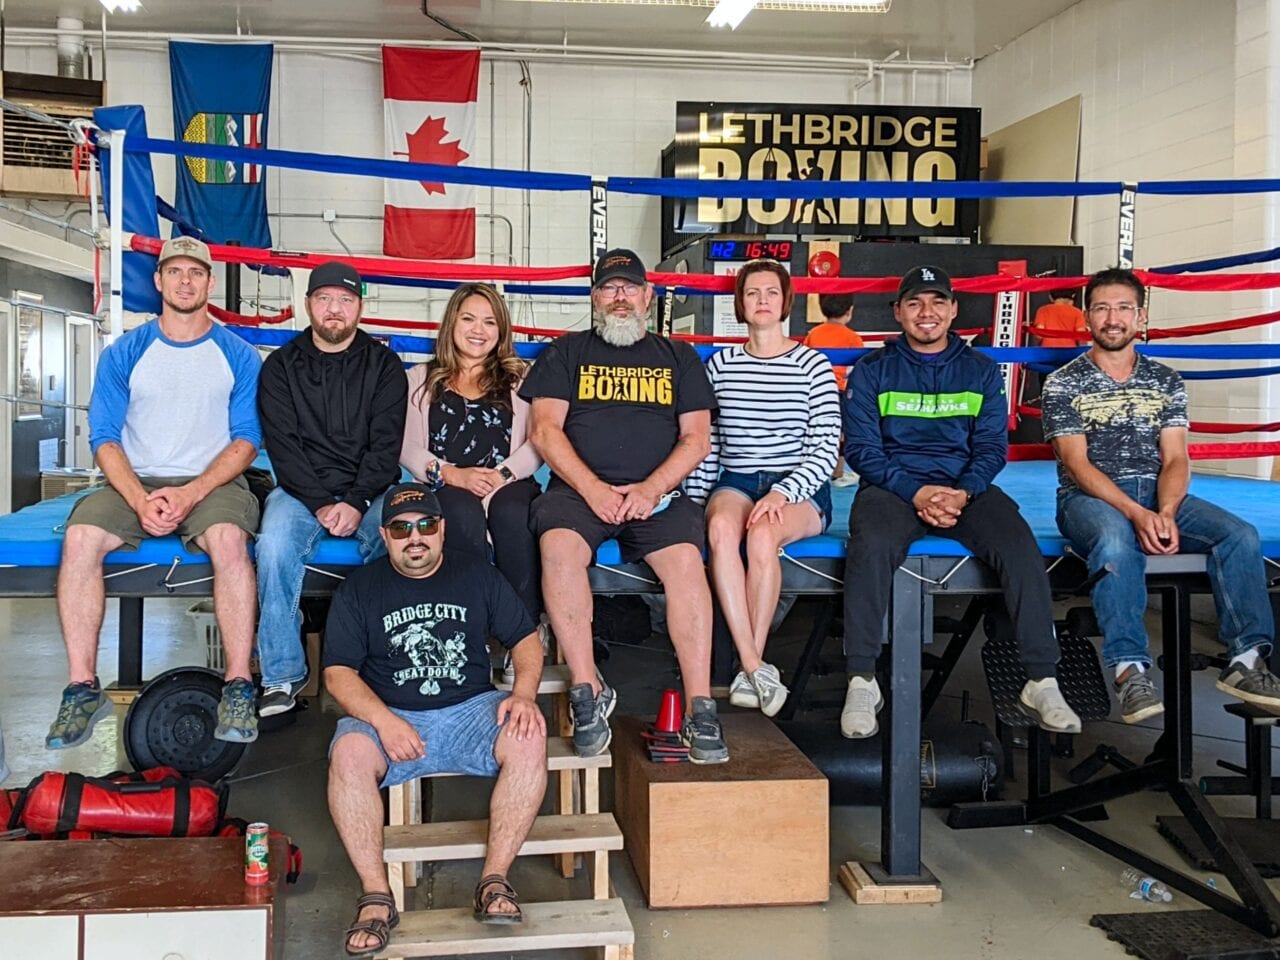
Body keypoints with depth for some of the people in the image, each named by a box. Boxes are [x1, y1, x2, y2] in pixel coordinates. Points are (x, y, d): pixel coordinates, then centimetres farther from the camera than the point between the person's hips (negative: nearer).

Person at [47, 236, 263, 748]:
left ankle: (238, 687, -29)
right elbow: (105, 438, 2)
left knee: (228, 537, -35)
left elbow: (246, 439, -1)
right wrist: (140, 500, -16)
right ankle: (83, 688, -21)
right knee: (80, 536, -28)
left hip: (212, 481, -2)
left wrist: (191, 494, -16)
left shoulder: (238, 355, 5)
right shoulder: (124, 353, 8)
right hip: (135, 482, 2)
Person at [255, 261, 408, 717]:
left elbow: (386, 445, -1)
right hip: (302, 490, 1)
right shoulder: (281, 366, 9)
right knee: (275, 546, -31)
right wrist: (321, 504, -14)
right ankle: (282, 676, -21)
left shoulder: (384, 365, 8)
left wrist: (356, 502, -16)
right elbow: (282, 445, -1)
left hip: (369, 490, 0)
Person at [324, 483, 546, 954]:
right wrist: (383, 720, -18)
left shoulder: (477, 575, 10)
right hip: (388, 715, 0)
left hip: (470, 709, 1)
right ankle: (376, 897, -25)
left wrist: (524, 693, -10)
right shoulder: (358, 590, 6)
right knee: (348, 754, -33)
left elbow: (525, 638, 11)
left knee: (529, 740, -29)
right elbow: (338, 672, 0)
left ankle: (494, 880, -22)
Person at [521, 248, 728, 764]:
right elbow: (545, 430, 6)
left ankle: (700, 707, -29)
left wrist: (651, 489, -7)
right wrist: (593, 489, -9)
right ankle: (587, 691, -27)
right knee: (559, 547, -34)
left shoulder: (678, 357, 21)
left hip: (657, 493, 1)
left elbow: (696, 438, 11)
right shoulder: (565, 352, 18)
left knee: (685, 558, -31)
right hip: (578, 487, 0)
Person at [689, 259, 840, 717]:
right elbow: (706, 443, 12)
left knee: (762, 534, -36)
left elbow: (827, 449, -3)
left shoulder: (813, 364, 4)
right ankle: (755, 668, -32)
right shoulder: (720, 365, 13)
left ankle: (750, 669, -22)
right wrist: (694, 499, -2)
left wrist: (783, 493, -17)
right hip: (736, 482, 2)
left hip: (800, 490, -2)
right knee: (720, 527, -34)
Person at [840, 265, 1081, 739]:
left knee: (1020, 545, -27)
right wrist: (915, 492, -16)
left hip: (966, 487, 2)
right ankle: (861, 682, -28)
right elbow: (861, 446, -1)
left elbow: (992, 446, 7)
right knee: (871, 544, -35)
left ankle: (1042, 681, -19)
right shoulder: (871, 371, 8)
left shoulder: (980, 371, 14)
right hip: (893, 485, -2)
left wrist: (962, 493, -14)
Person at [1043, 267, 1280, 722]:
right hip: (1090, 497, -4)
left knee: (1241, 535, -21)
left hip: (1159, 496, 4)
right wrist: (1136, 514, -22)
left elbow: (1175, 459, 4)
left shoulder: (1166, 382, 14)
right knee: (1117, 541, -39)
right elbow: (1077, 463, -8)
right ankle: (1130, 670, -38)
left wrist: (1165, 512, -19)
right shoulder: (1063, 384, 3)